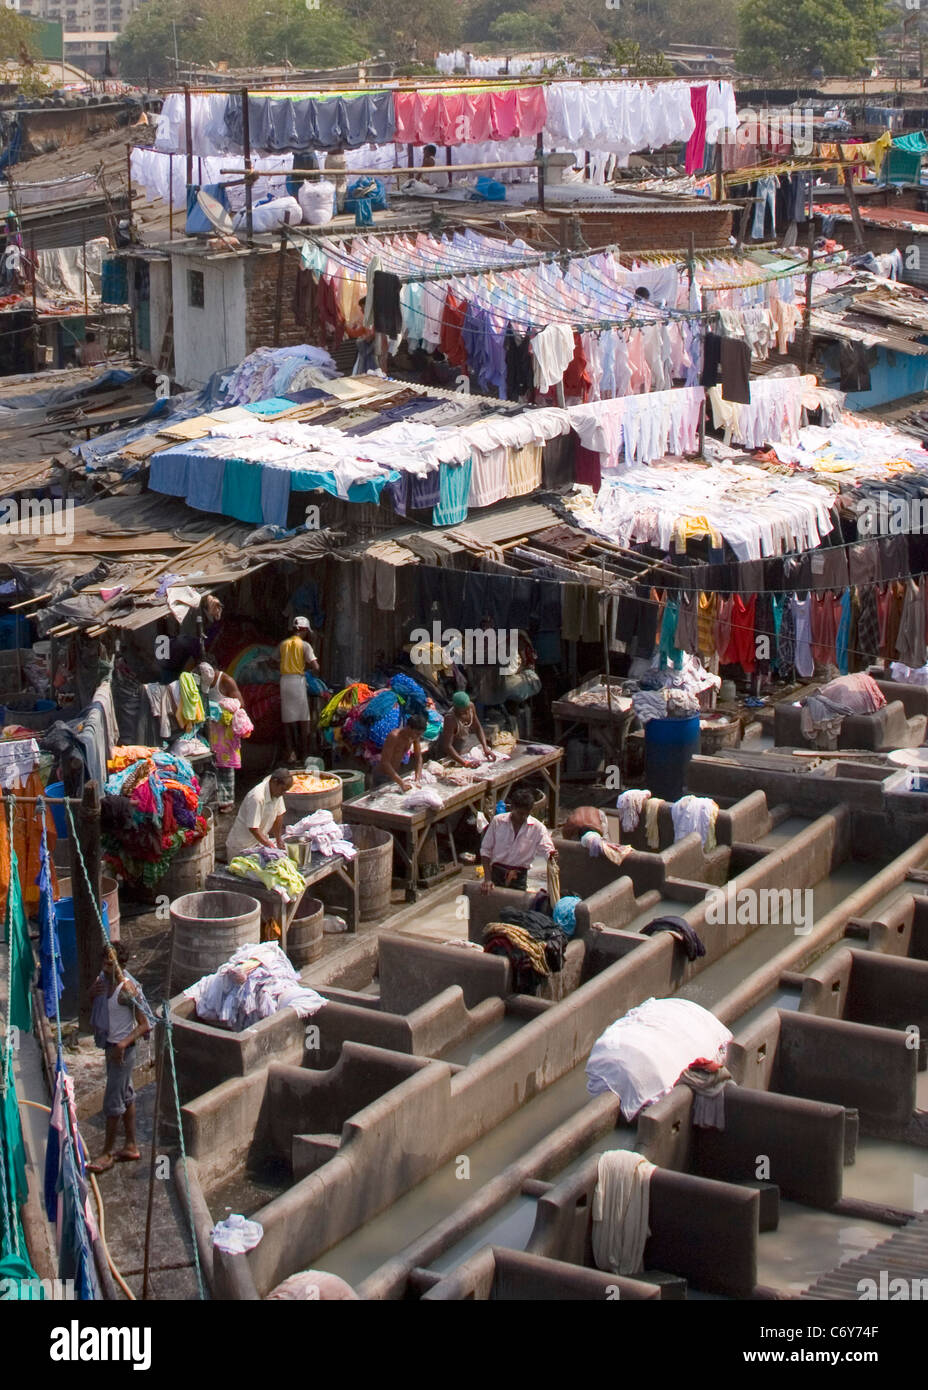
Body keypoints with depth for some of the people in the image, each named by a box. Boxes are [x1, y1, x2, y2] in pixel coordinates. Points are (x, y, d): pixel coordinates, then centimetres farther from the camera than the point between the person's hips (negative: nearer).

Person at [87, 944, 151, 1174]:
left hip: (123, 1049, -8)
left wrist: (124, 1043, -33)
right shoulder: (102, 979, -1)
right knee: (126, 1096, 17)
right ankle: (131, 1147, 28)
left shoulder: (127, 989, -24)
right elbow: (92, 1006, 14)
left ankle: (107, 1154, 10)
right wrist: (91, 993, -8)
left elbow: (144, 1025, -21)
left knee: (112, 1101, -1)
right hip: (110, 1045, 8)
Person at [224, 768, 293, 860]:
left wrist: (279, 840, 11)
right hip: (242, 845, -7)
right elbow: (253, 828, -27)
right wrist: (271, 846, -23)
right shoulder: (257, 797, -28)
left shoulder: (277, 792, -4)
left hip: (259, 842, 7)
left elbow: (279, 815, 9)